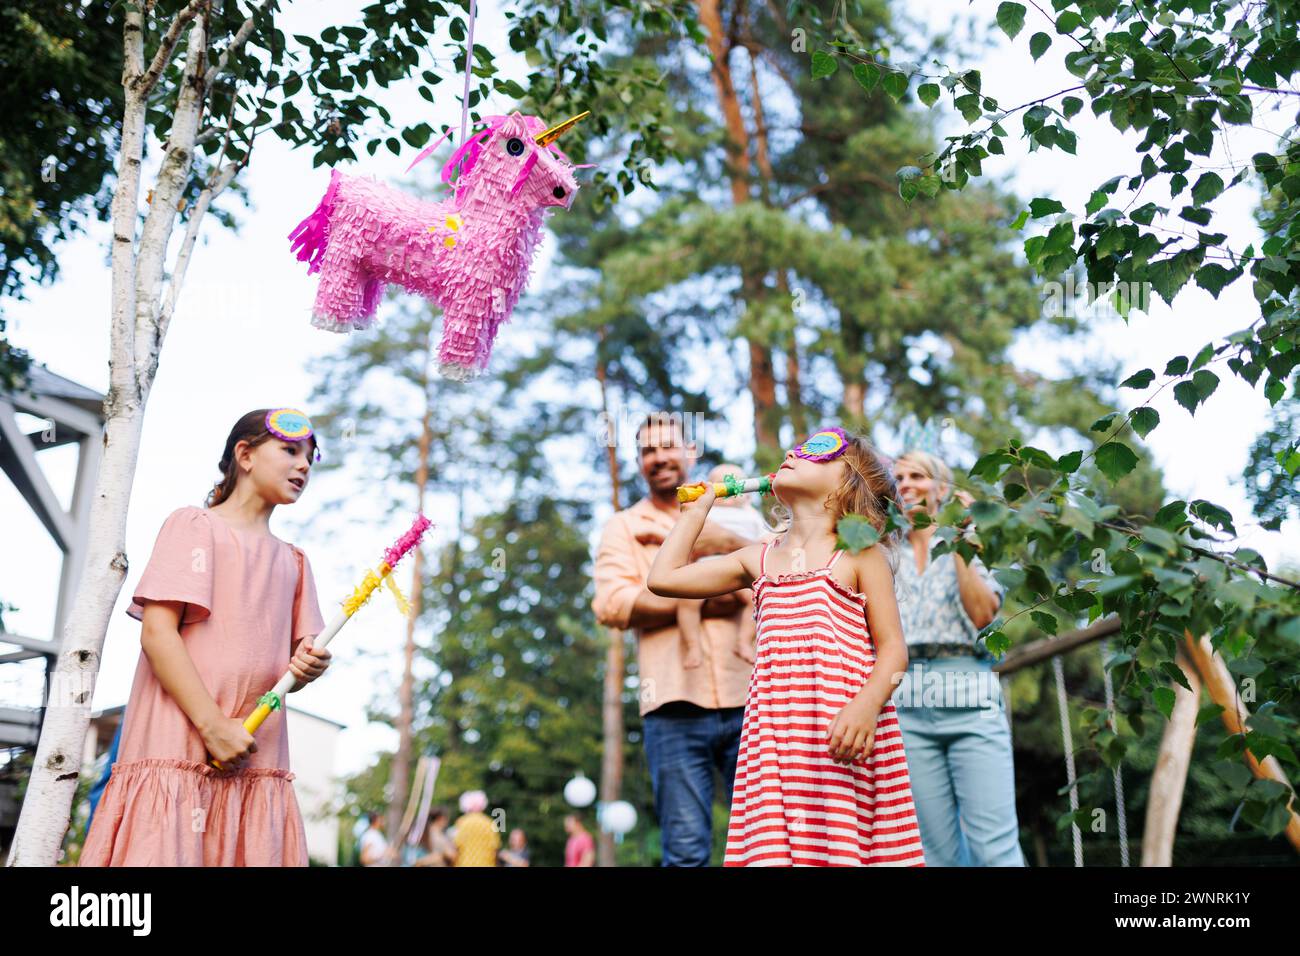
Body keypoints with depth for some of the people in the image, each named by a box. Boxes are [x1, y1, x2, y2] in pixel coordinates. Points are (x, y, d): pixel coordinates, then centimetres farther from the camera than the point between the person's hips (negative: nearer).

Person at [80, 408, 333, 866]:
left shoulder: (294, 561, 21)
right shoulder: (195, 526, 3)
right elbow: (157, 632, -9)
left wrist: (305, 667, -6)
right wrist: (212, 725, -16)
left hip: (258, 765, 5)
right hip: (179, 752, -5)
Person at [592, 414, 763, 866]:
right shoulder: (624, 527, 12)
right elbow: (611, 604, -4)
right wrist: (705, 602, -5)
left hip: (746, 698, 2)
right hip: (675, 705, -2)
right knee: (687, 849, -1)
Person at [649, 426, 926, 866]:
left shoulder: (860, 554, 5)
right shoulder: (758, 560, 18)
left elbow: (892, 646, -1)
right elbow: (664, 577, 21)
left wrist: (867, 705, -20)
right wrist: (697, 509, 29)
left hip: (842, 735, -4)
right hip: (774, 738, 4)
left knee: (837, 847, -9)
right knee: (773, 848, -4)